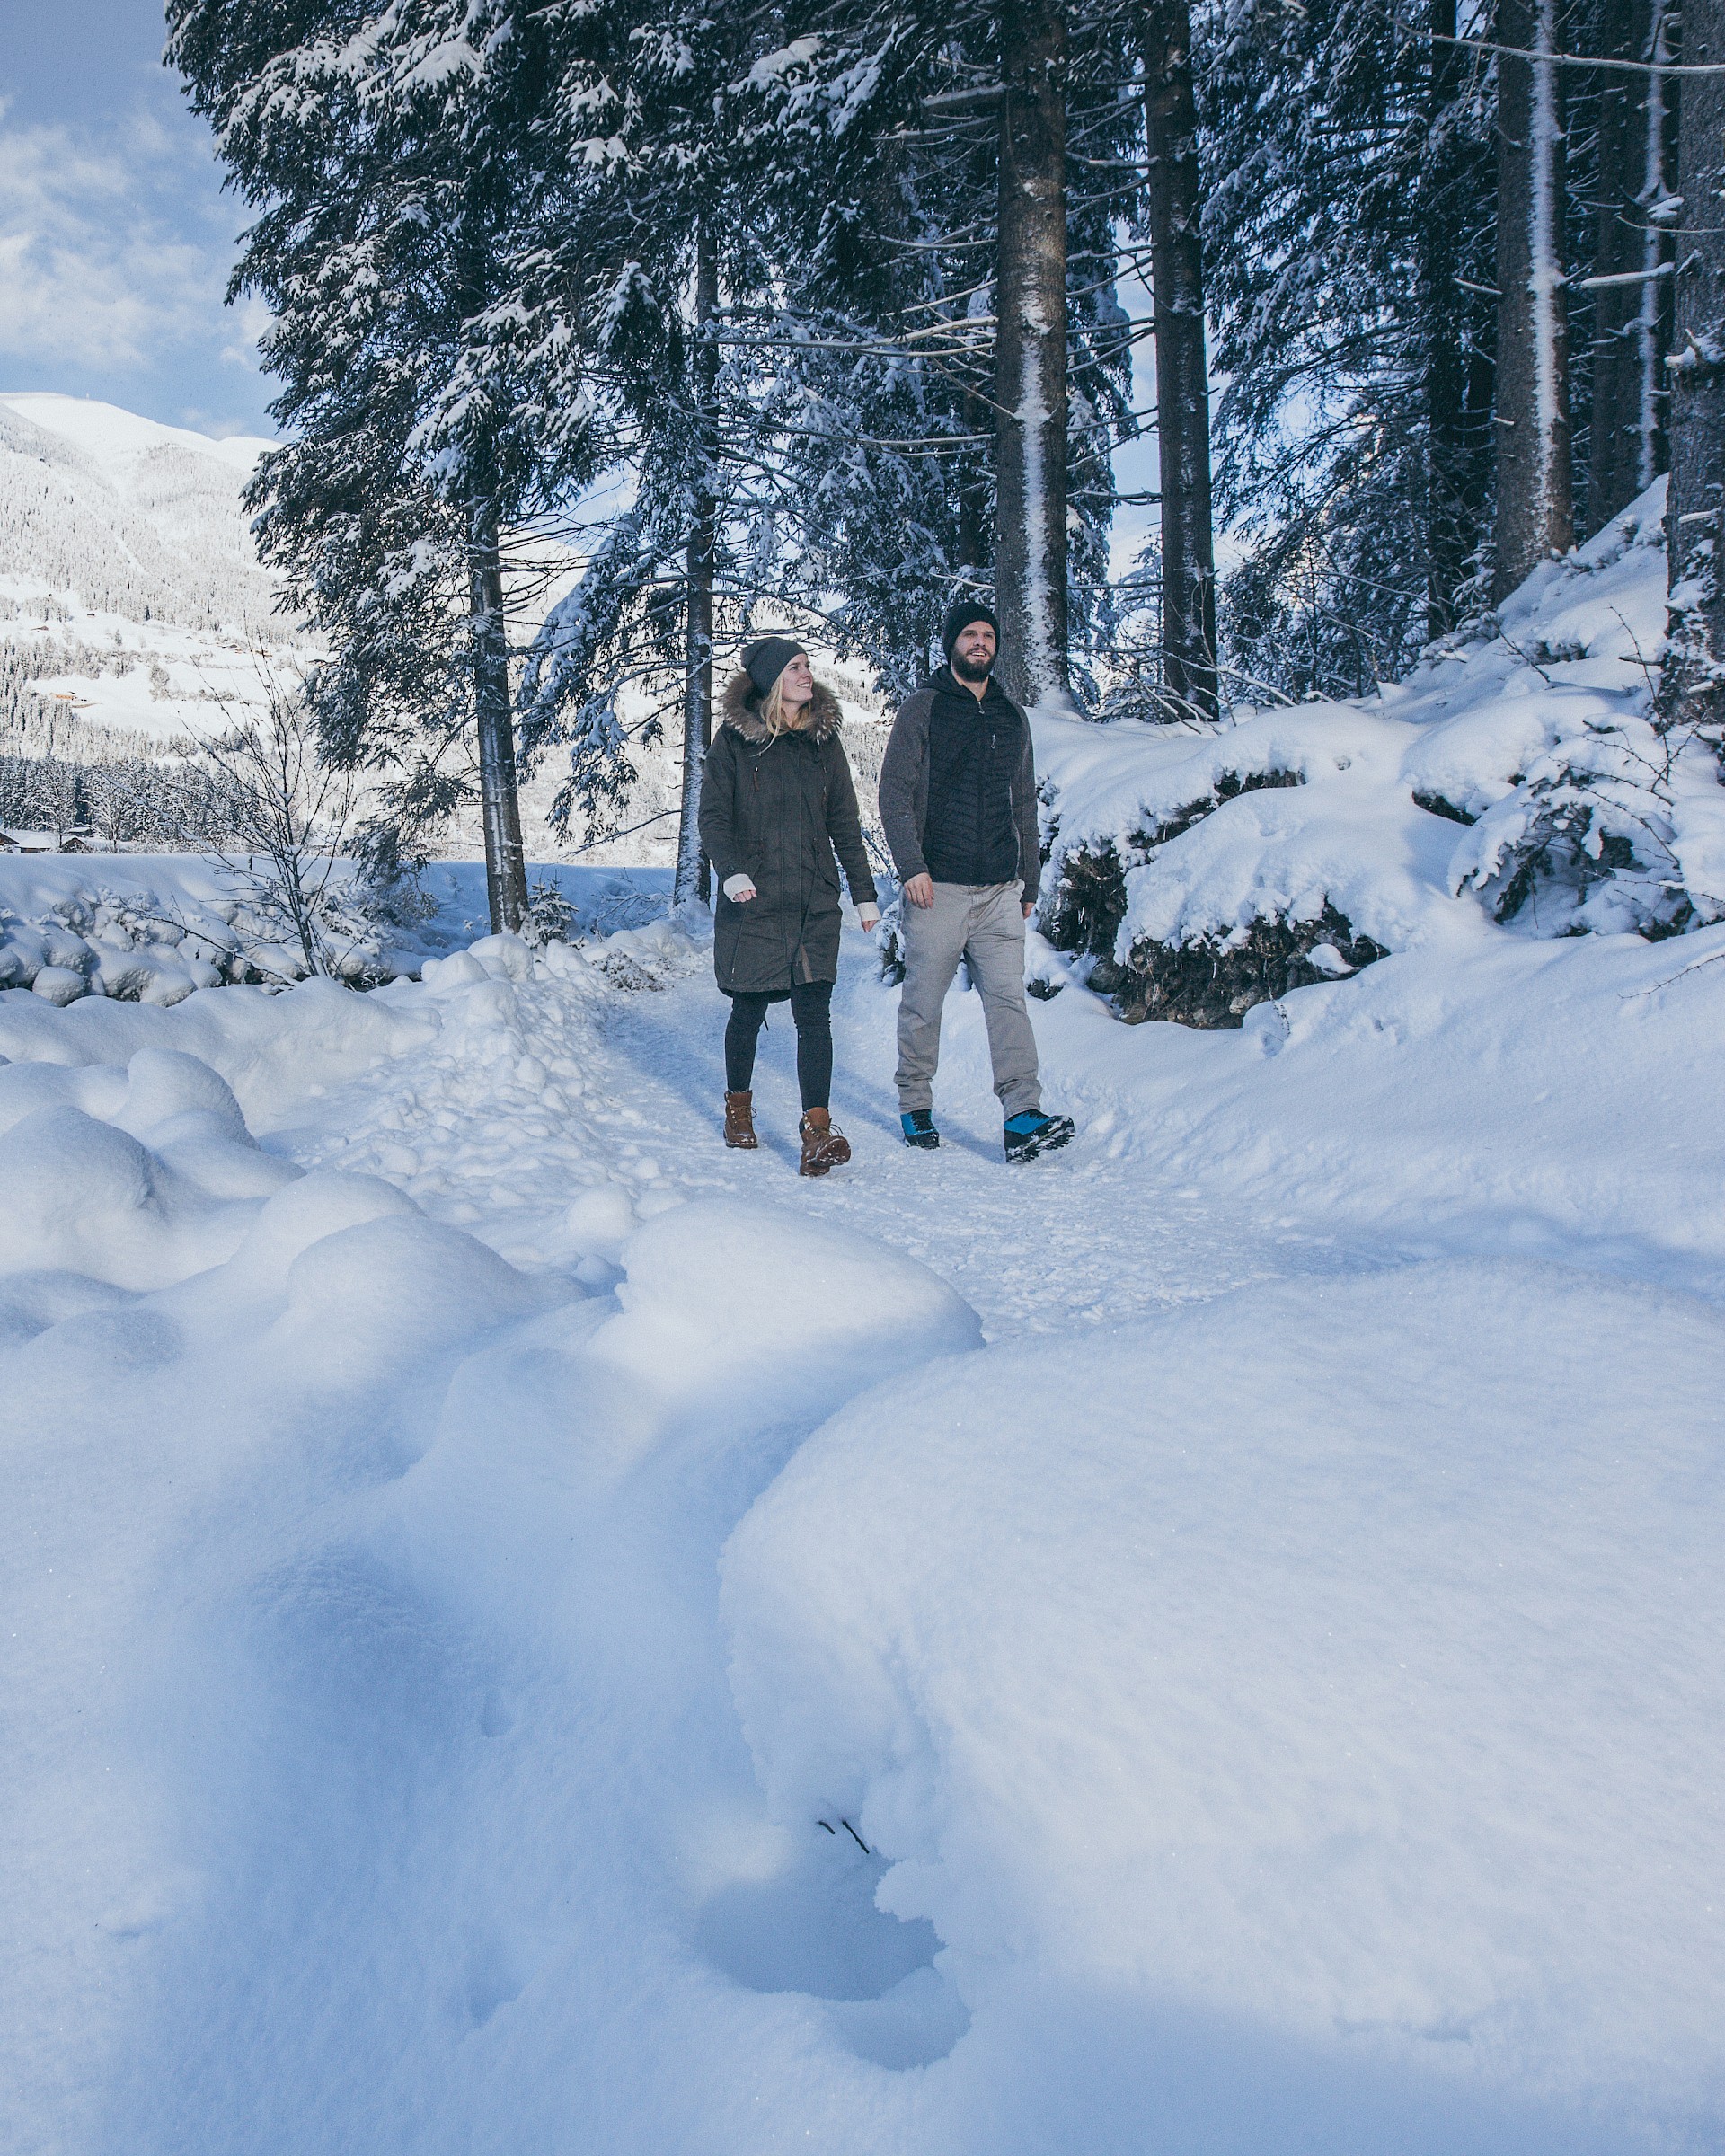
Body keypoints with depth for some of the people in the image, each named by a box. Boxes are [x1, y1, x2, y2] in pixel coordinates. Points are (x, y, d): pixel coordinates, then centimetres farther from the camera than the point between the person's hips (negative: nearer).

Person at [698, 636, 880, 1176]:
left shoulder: (823, 739, 11)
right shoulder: (735, 740, 1)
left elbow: (844, 822, 14)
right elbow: (713, 815, -6)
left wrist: (865, 892, 11)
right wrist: (731, 870, -24)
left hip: (816, 901, 2)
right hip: (753, 900, -2)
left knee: (814, 1013, -8)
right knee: (749, 1008, 10)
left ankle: (817, 1131, -14)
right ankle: (738, 1108, 32)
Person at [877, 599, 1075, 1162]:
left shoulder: (1012, 717, 17)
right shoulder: (922, 709, 3)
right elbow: (895, 793, -4)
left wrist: (1030, 880, 18)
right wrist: (911, 865, -15)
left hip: (1000, 890, 3)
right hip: (936, 886, -3)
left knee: (1008, 997, -6)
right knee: (923, 1001, 4)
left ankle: (1023, 1116, -12)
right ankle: (915, 1104, 19)